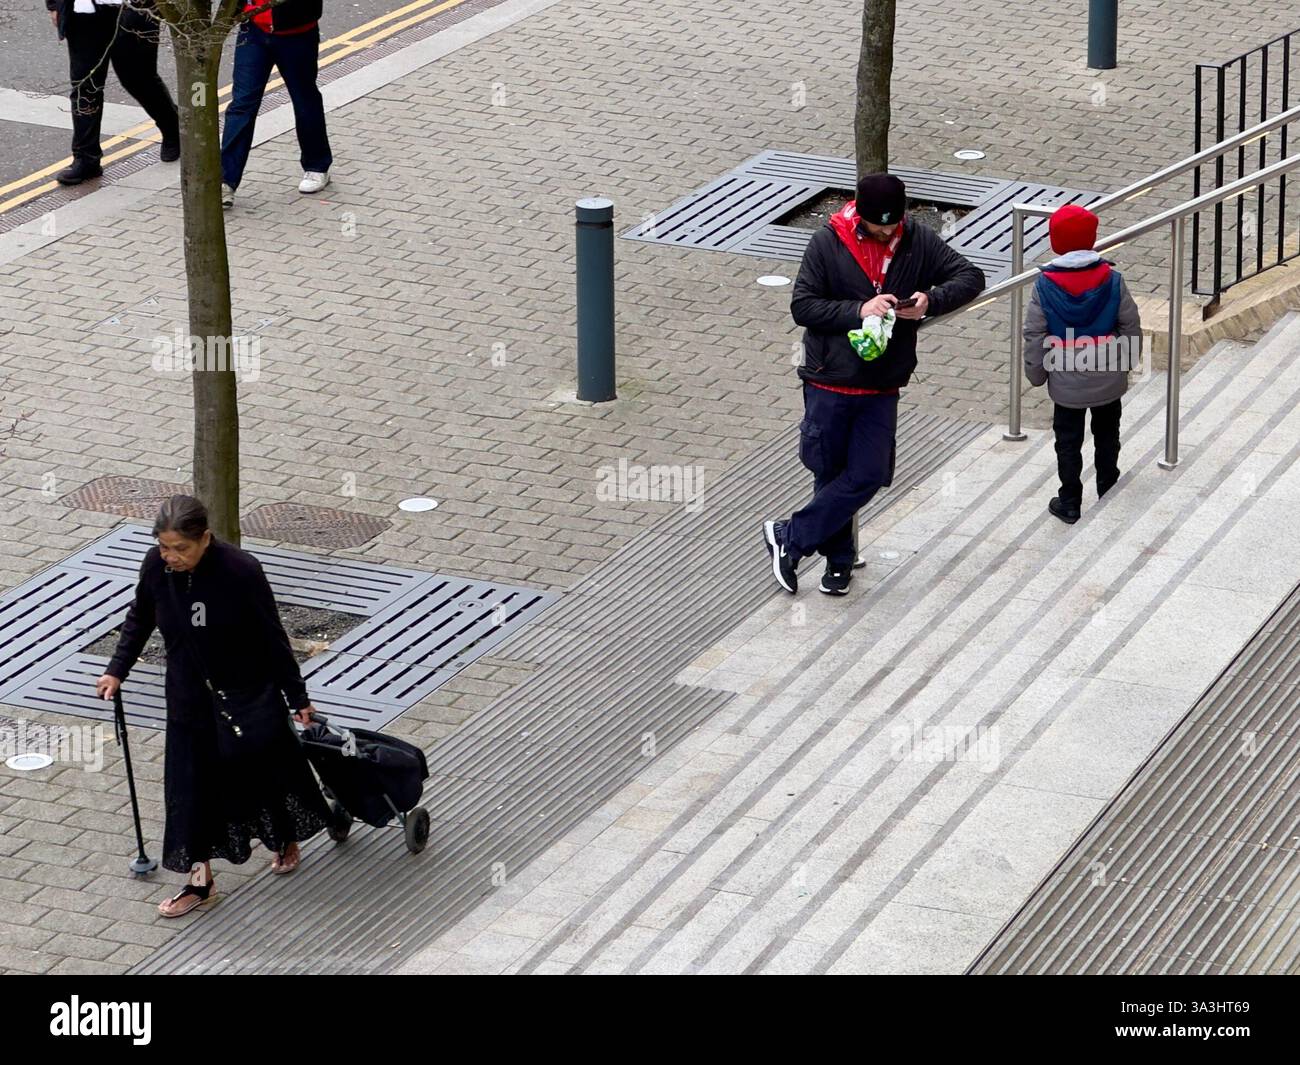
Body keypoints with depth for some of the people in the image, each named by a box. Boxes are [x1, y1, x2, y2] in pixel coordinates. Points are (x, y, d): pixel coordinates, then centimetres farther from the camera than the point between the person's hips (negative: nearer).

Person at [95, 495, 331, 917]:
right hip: (190, 700, 3)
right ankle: (200, 881, 17)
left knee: (266, 768, 17)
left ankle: (287, 841, 45)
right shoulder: (156, 565, -15)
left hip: (246, 694, -3)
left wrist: (298, 698, -9)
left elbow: (273, 639, -16)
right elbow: (140, 618, 7)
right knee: (190, 785, 5)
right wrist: (117, 670, 4)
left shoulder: (241, 571, -27)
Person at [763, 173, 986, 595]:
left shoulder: (918, 241, -3)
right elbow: (802, 305, -12)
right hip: (829, 382, -2)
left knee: (868, 475, -2)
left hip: (882, 388, 2)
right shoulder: (827, 244, -10)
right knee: (830, 474, 7)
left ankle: (789, 537, 10)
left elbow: (971, 277, 1)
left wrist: (931, 300, -19)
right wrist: (858, 310, -24)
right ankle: (839, 558, 25)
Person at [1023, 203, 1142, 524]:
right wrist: (1128, 361, 12)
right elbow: (1131, 326, -4)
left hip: (1067, 384, -2)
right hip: (1108, 381, 2)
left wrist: (1035, 373, 5)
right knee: (1107, 437, 21)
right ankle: (1109, 495, 33)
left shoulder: (1045, 285, -15)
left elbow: (1034, 335, -9)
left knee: (1068, 443, 13)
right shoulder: (1111, 280, -13)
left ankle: (1070, 503, 19)